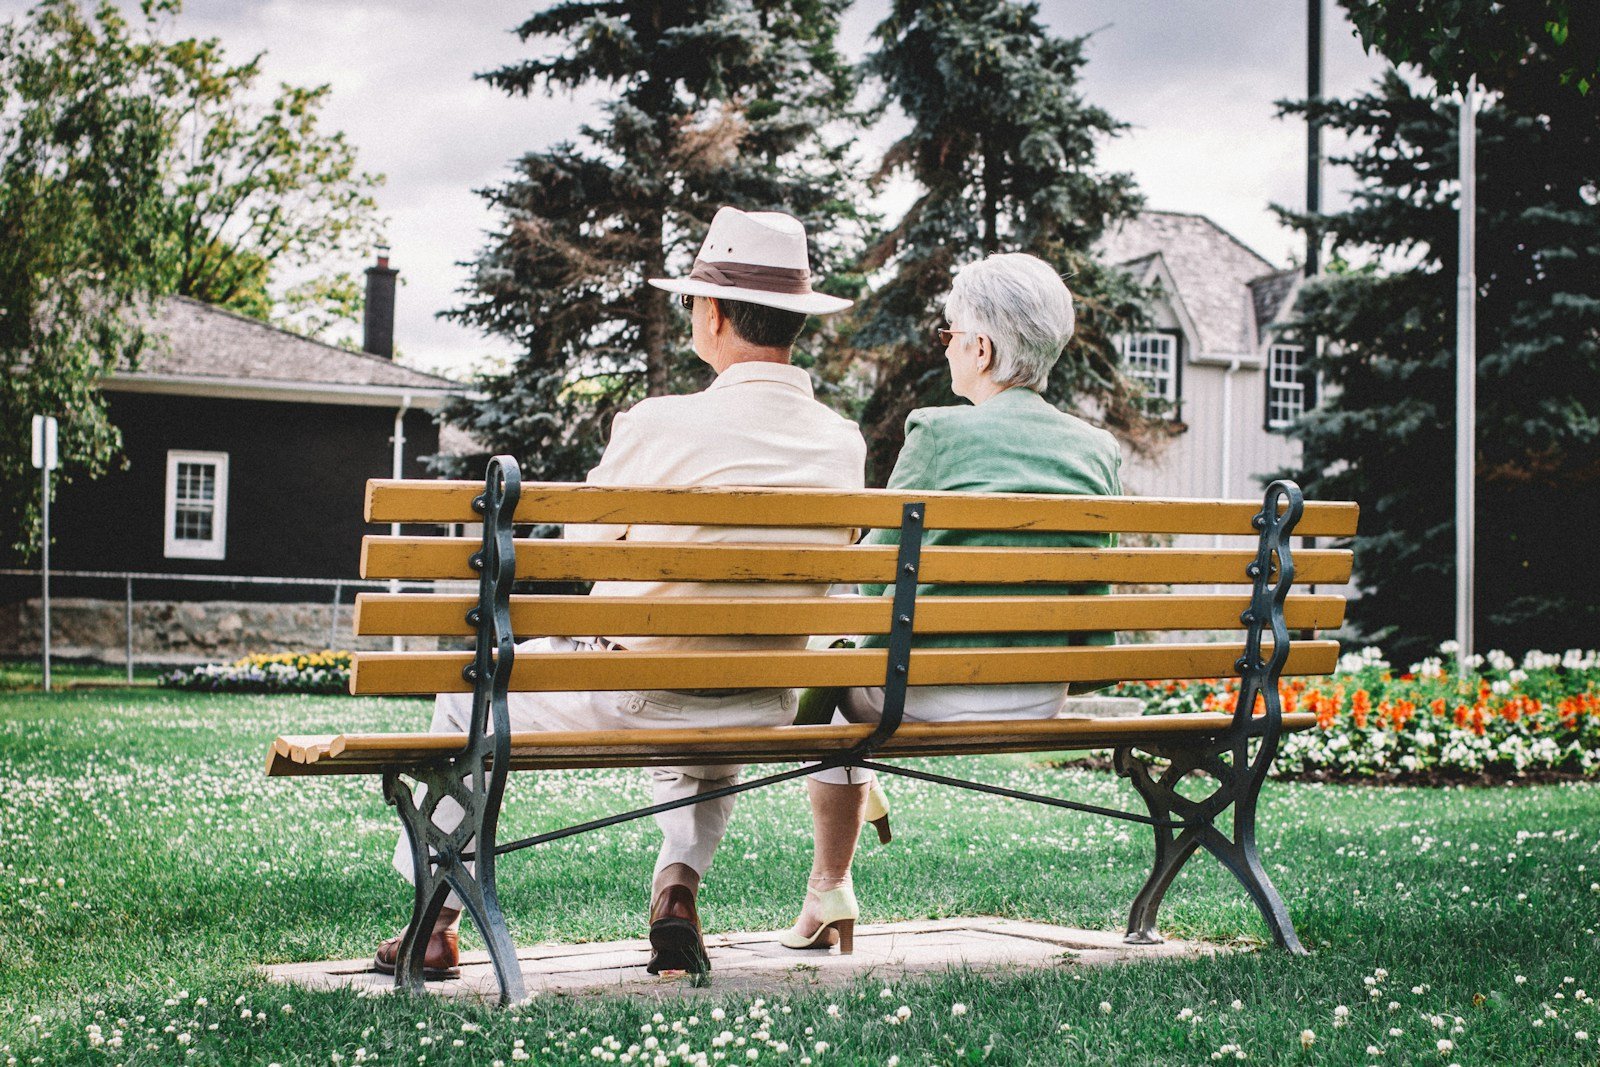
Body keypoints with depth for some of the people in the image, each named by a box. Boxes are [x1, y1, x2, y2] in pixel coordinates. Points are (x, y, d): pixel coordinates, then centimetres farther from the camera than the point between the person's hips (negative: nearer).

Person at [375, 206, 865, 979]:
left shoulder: (658, 426, -19)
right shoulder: (844, 445, -5)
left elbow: (581, 545, -1)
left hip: (630, 700, -4)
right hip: (761, 719, 4)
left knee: (468, 695, 24)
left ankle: (437, 921, 27)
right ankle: (677, 887, 25)